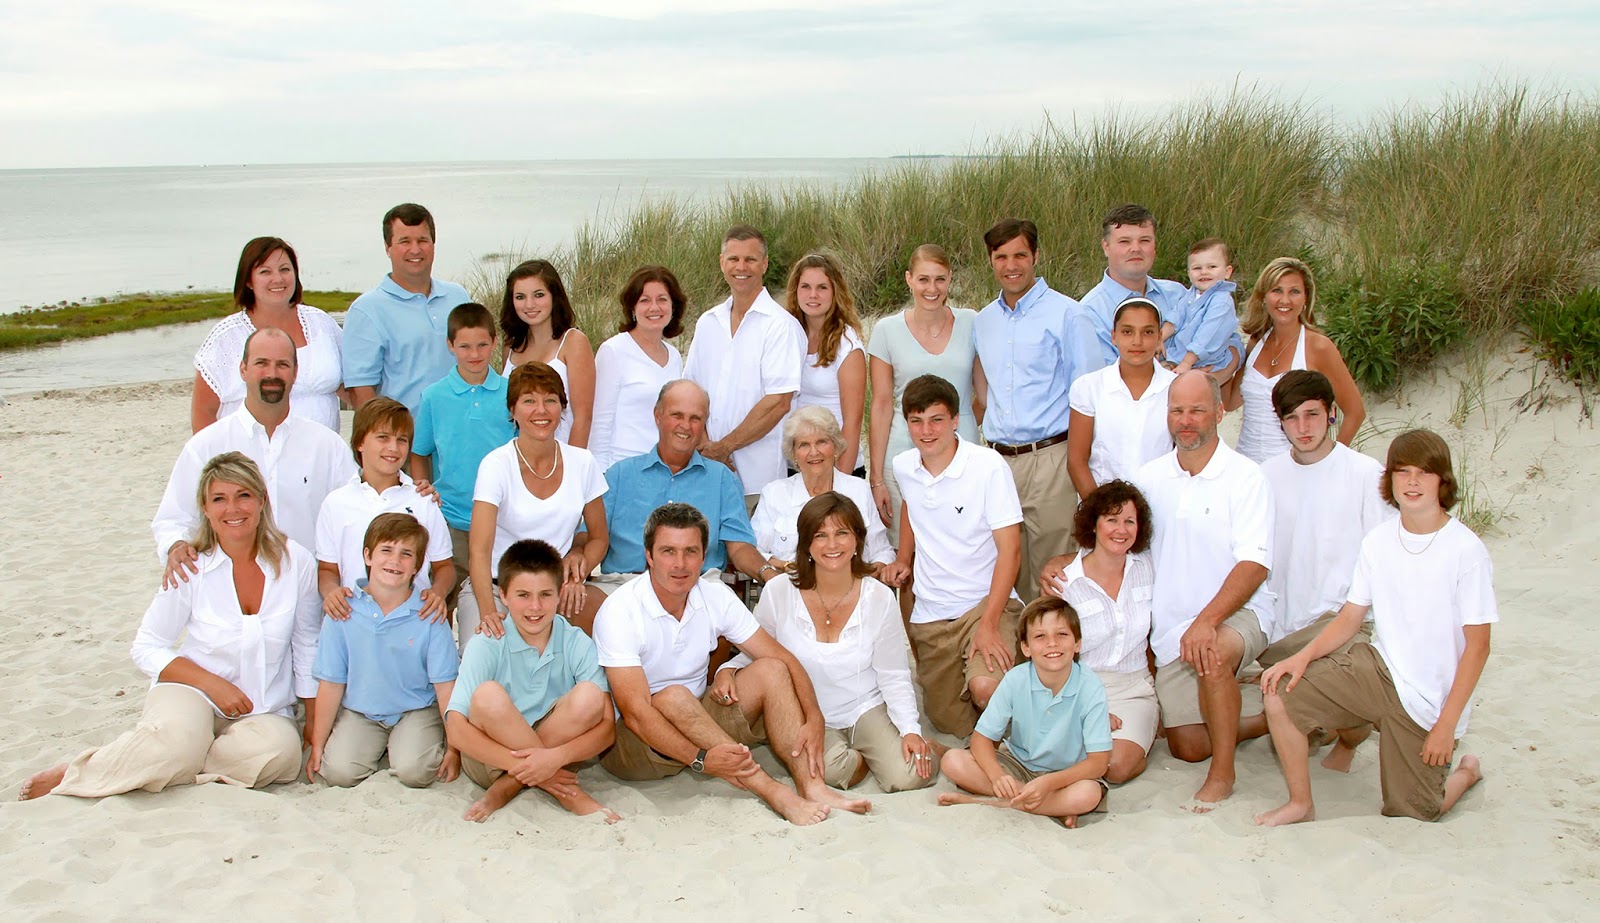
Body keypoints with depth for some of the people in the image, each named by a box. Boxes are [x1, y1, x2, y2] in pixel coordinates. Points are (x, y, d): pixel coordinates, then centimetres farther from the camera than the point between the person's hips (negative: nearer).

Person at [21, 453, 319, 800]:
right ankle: (79, 773, -11)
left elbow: (306, 644, 8)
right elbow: (147, 649, 0)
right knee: (178, 737, -37)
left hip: (264, 711, 2)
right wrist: (212, 684, -14)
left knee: (281, 749, -33)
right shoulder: (192, 569, -7)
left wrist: (314, 726, 7)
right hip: (191, 693, -2)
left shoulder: (296, 562, -4)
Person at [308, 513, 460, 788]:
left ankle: (400, 745, 10)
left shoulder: (429, 615, -12)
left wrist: (454, 747, -9)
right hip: (359, 712, 1)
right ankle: (379, 746, 12)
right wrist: (317, 745, 0)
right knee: (339, 772, -20)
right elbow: (331, 683, -2)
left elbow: (445, 685, -9)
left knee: (414, 771, -25)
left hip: (417, 711, -1)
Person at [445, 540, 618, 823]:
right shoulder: (487, 646, -12)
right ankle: (568, 793, -20)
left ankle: (505, 789, -18)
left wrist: (555, 758, -32)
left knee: (589, 696, -25)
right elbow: (456, 730, -21)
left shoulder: (578, 644, -7)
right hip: (492, 757, -1)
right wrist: (527, 768, -28)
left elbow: (607, 727, -13)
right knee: (488, 696, -31)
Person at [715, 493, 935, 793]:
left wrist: (910, 730, -14)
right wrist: (728, 670, -18)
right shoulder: (779, 592, -10)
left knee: (908, 777, -22)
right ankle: (855, 760, 5)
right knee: (831, 768, -32)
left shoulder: (879, 598, -7)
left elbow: (894, 677, -2)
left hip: (866, 709, 1)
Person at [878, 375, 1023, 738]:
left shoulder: (989, 465, -14)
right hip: (929, 614, 5)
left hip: (985, 603, -5)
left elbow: (1010, 549, -17)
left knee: (986, 687, -31)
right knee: (951, 725, 6)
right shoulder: (903, 467, 2)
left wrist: (988, 624, -24)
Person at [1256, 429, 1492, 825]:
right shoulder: (1377, 541, 0)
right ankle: (1300, 804, 2)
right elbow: (1350, 617, 4)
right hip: (1377, 669, 4)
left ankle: (1466, 771, 34)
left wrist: (1446, 725, -15)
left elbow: (1477, 646, -12)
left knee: (1409, 816, 3)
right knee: (1281, 694, -18)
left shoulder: (1466, 551, -15)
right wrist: (1303, 656, -14)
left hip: (1428, 702, -4)